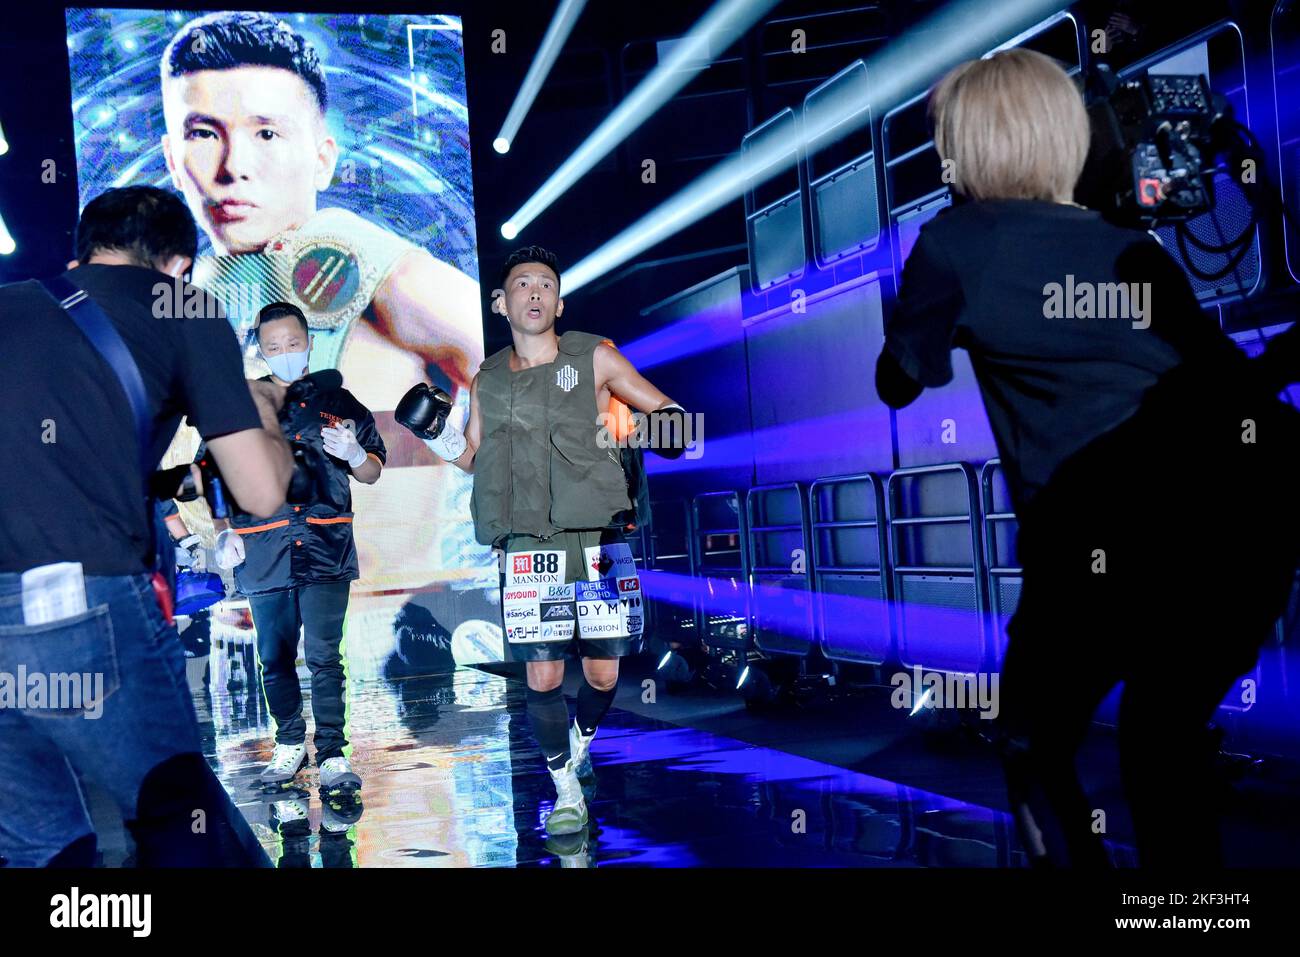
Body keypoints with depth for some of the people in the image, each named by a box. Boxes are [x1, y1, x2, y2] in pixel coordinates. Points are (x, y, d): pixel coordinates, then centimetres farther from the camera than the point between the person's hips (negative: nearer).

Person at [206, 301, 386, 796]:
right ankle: (289, 744, 25)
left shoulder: (338, 402, 10)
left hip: (326, 549, -1)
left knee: (324, 655, -6)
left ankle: (332, 754, -1)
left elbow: (372, 472, 16)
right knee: (275, 657, 9)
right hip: (263, 551, 2)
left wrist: (354, 453, -7)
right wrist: (223, 532, 3)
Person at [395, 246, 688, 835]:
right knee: (542, 679, -2)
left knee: (603, 674, 3)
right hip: (528, 553, 1)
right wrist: (434, 430, 6)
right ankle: (567, 792, 19)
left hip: (597, 544, -1)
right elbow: (472, 457, 24)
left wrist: (662, 426, -13)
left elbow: (668, 411, 9)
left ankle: (579, 747, 36)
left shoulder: (594, 358, 5)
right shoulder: (488, 380, 12)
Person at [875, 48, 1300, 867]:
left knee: (1038, 746, 19)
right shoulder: (1140, 251, 22)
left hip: (1102, 531, -5)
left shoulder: (958, 242, 11)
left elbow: (899, 385, 23)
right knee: (1165, 733, 26)